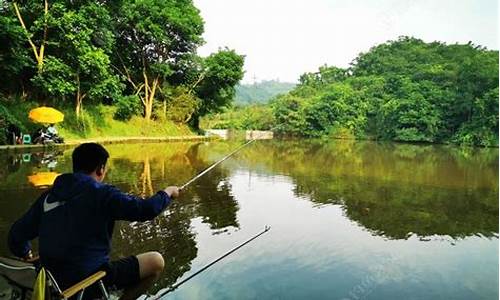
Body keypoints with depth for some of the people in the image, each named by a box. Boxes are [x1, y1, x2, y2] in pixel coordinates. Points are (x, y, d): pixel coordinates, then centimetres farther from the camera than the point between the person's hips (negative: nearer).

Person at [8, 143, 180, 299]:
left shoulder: (48, 196, 3)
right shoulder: (101, 193, -15)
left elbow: (16, 235, 8)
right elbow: (145, 210, -19)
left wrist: (25, 253, 29)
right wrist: (167, 193, 0)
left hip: (58, 282, 8)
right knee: (156, 262, 4)